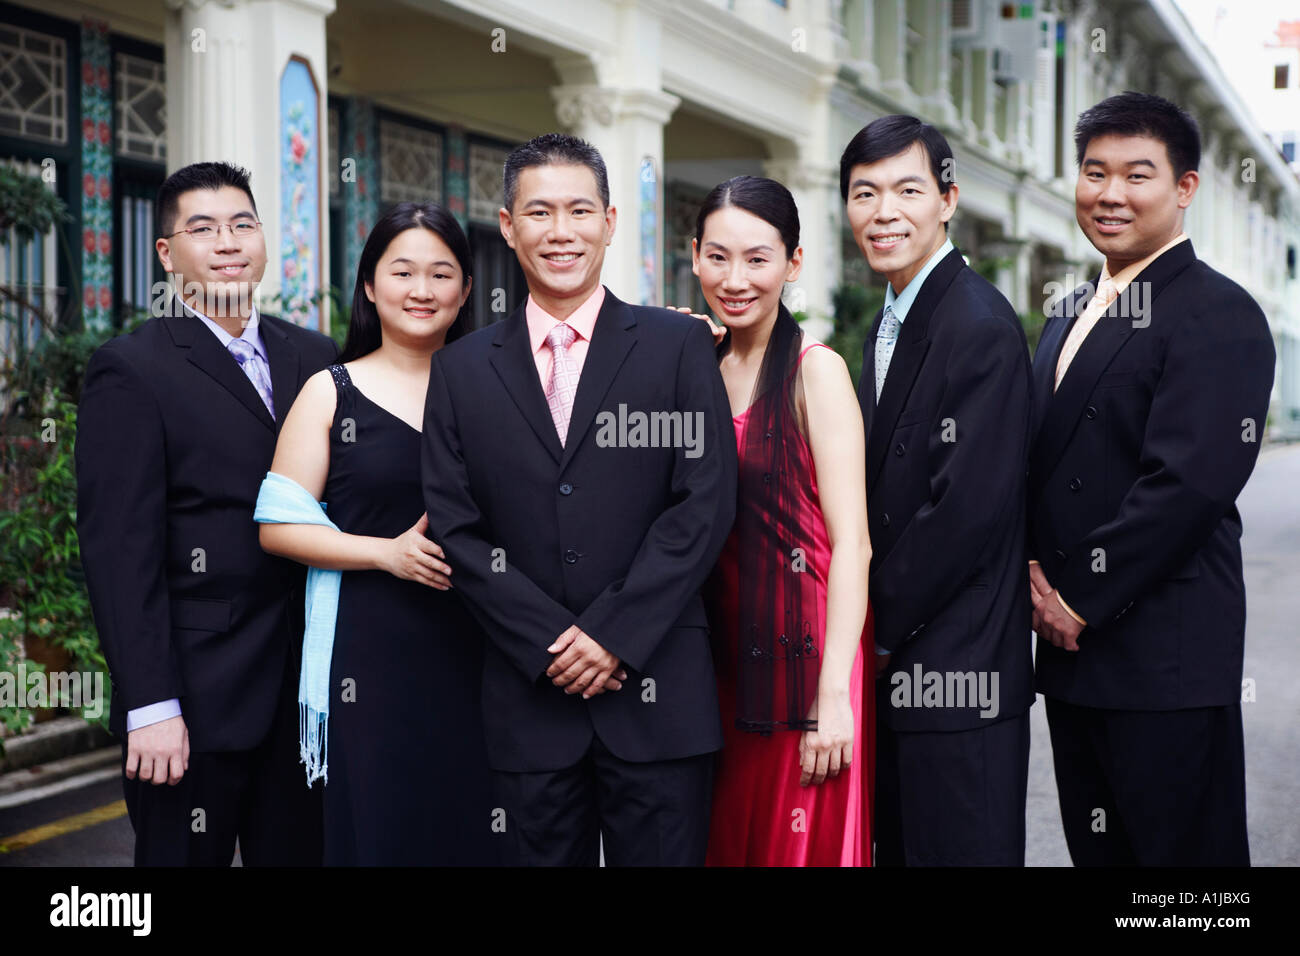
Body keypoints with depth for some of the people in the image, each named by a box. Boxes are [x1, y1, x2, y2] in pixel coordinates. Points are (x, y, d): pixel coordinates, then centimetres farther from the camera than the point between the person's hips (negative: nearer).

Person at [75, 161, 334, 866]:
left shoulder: (312, 356, 12)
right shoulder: (130, 372, -6)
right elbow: (119, 549, -11)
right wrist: (151, 706, -16)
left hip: (306, 688, 5)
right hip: (197, 696, -5)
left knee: (300, 851, 12)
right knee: (187, 854, 5)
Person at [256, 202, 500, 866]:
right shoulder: (330, 393, 3)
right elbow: (278, 528, -1)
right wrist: (388, 552, -12)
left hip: (476, 653, 2)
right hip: (369, 653, -2)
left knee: (474, 827, 2)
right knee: (381, 827, -1)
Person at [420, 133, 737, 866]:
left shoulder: (679, 347, 4)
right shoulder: (463, 370, 9)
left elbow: (706, 504, -4)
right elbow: (456, 526, 3)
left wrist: (614, 634, -11)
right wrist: (549, 642, -7)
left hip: (658, 692, -1)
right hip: (532, 698, 2)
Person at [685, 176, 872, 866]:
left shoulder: (816, 371, -9)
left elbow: (851, 544, -14)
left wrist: (833, 695, -21)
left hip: (804, 653, -6)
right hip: (723, 665, 6)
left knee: (804, 845, 2)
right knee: (726, 843, 13)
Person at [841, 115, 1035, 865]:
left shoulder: (982, 327, -16)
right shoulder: (890, 327, 14)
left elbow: (970, 508, -21)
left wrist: (878, 625, -13)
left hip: (958, 673, -9)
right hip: (895, 665, 9)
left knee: (958, 849, -1)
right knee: (899, 846, 15)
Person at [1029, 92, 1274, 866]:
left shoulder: (1218, 315, -10)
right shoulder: (1070, 315, 17)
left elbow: (1188, 481, -19)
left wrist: (1083, 600, -15)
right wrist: (1036, 572, 1)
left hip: (1167, 663, -8)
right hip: (1071, 653, 8)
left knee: (1184, 850, -1)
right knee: (1096, 851, 14)